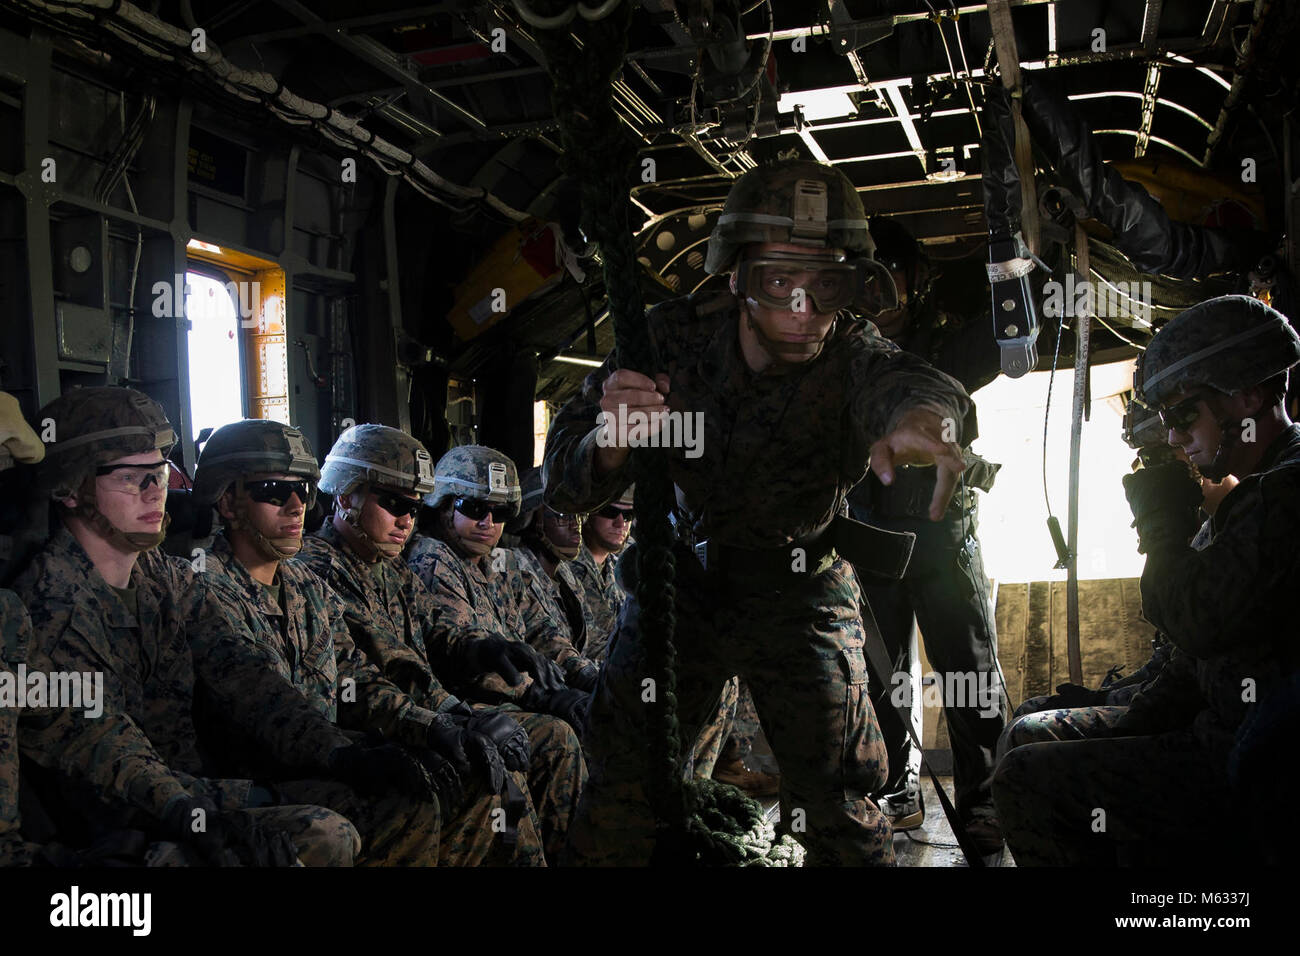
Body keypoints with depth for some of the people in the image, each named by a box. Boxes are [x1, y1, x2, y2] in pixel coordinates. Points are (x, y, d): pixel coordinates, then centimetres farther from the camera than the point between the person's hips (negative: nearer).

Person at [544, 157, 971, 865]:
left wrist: (919, 413, -74)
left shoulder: (849, 357, -24)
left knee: (836, 807, -3)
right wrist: (609, 441, -45)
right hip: (682, 572, 1)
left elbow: (899, 381, -49)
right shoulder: (672, 337, -19)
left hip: (800, 588, -1)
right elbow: (565, 487, -21)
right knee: (621, 786, 2)